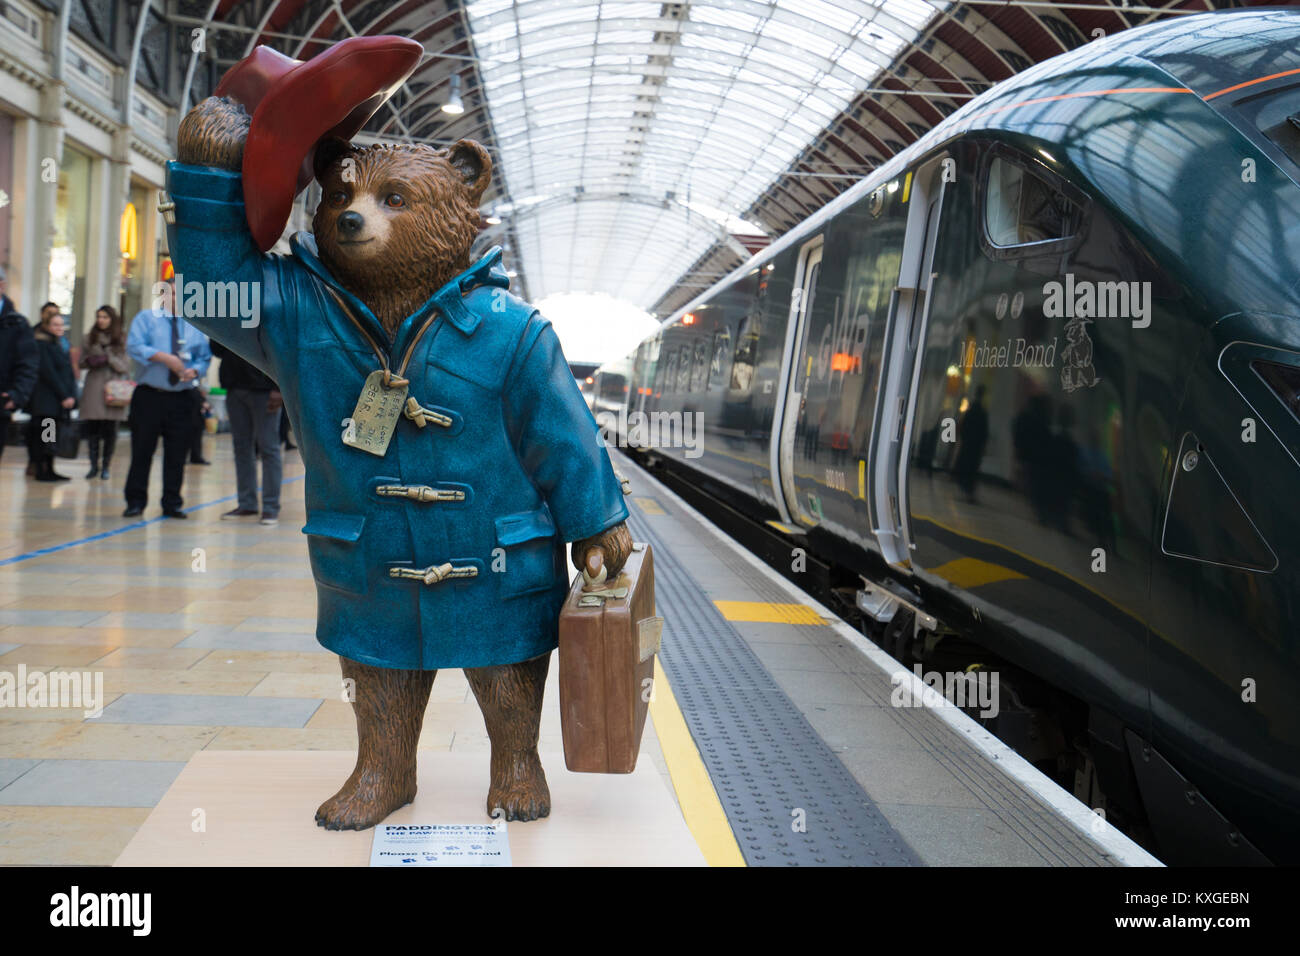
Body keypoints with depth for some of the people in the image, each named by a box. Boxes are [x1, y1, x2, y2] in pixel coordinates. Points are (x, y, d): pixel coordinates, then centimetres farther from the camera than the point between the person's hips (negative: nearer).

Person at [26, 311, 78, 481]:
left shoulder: (56, 345, 19)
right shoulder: (41, 345, -9)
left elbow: (67, 373, 16)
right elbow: (48, 373, -15)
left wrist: (71, 395, 4)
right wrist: (64, 396, -17)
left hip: (58, 401, 9)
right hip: (46, 401, -9)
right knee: (43, 436, -6)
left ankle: (49, 470, 14)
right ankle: (41, 471, -3)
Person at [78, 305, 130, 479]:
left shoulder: (122, 339, 5)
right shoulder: (90, 337, 11)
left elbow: (126, 366, 0)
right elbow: (81, 361, 13)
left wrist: (108, 359, -13)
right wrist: (89, 361, -9)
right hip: (93, 387, 2)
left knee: (110, 430, 0)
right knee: (92, 428, -2)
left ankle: (105, 466, 9)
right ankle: (94, 465, 7)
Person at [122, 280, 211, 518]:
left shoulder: (194, 326, 15)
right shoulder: (146, 318, 6)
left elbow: (204, 357, 12)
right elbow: (134, 347, -8)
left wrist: (195, 371, -9)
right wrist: (165, 358, -18)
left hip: (182, 400, 3)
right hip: (149, 396, -3)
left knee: (177, 453, 4)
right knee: (142, 451, 0)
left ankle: (172, 504, 13)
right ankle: (135, 502, 9)